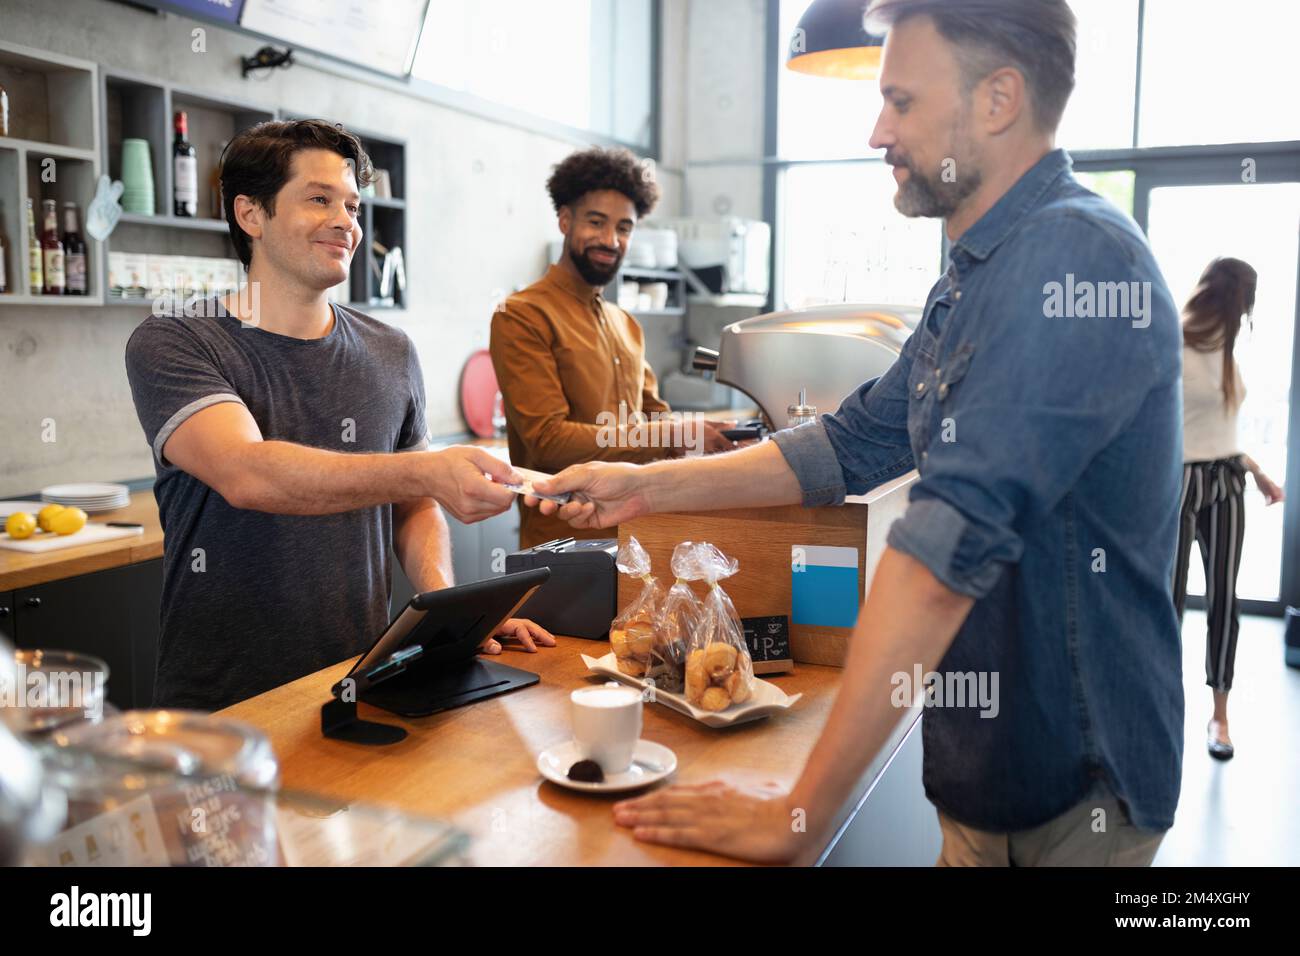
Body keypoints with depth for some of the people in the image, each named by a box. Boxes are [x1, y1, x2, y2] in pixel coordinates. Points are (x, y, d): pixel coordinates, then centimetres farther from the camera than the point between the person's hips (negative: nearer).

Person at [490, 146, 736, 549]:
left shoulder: (627, 325, 15)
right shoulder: (522, 318, -10)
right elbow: (548, 440, -17)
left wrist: (704, 432, -5)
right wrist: (673, 436, -17)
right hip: (564, 542, -6)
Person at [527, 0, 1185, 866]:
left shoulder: (1074, 256, -24)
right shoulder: (974, 277, 8)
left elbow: (954, 538, -31)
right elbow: (855, 445, 12)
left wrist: (804, 812, -30)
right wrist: (647, 487, 5)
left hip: (1073, 790, -8)